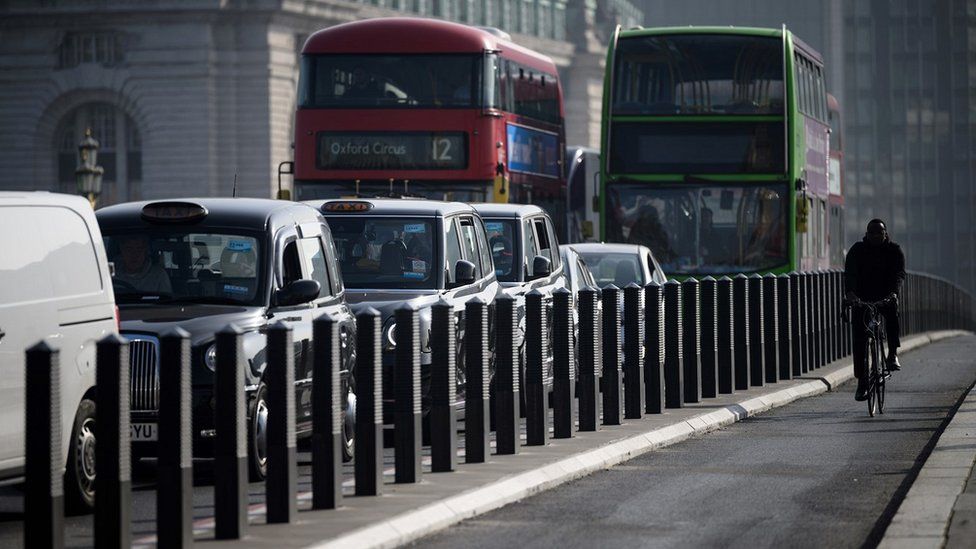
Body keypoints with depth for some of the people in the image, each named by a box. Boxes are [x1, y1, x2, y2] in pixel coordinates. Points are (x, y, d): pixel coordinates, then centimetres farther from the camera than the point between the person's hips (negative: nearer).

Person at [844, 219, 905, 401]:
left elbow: (899, 274, -16)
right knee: (859, 340, -7)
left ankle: (893, 354, -27)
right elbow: (850, 272, -17)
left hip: (886, 297, -1)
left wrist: (894, 292, -37)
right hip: (862, 298, 1)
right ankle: (862, 382, 1)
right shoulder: (857, 250, -2)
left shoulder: (894, 250, -1)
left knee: (892, 311, -35)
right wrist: (850, 292, -37)